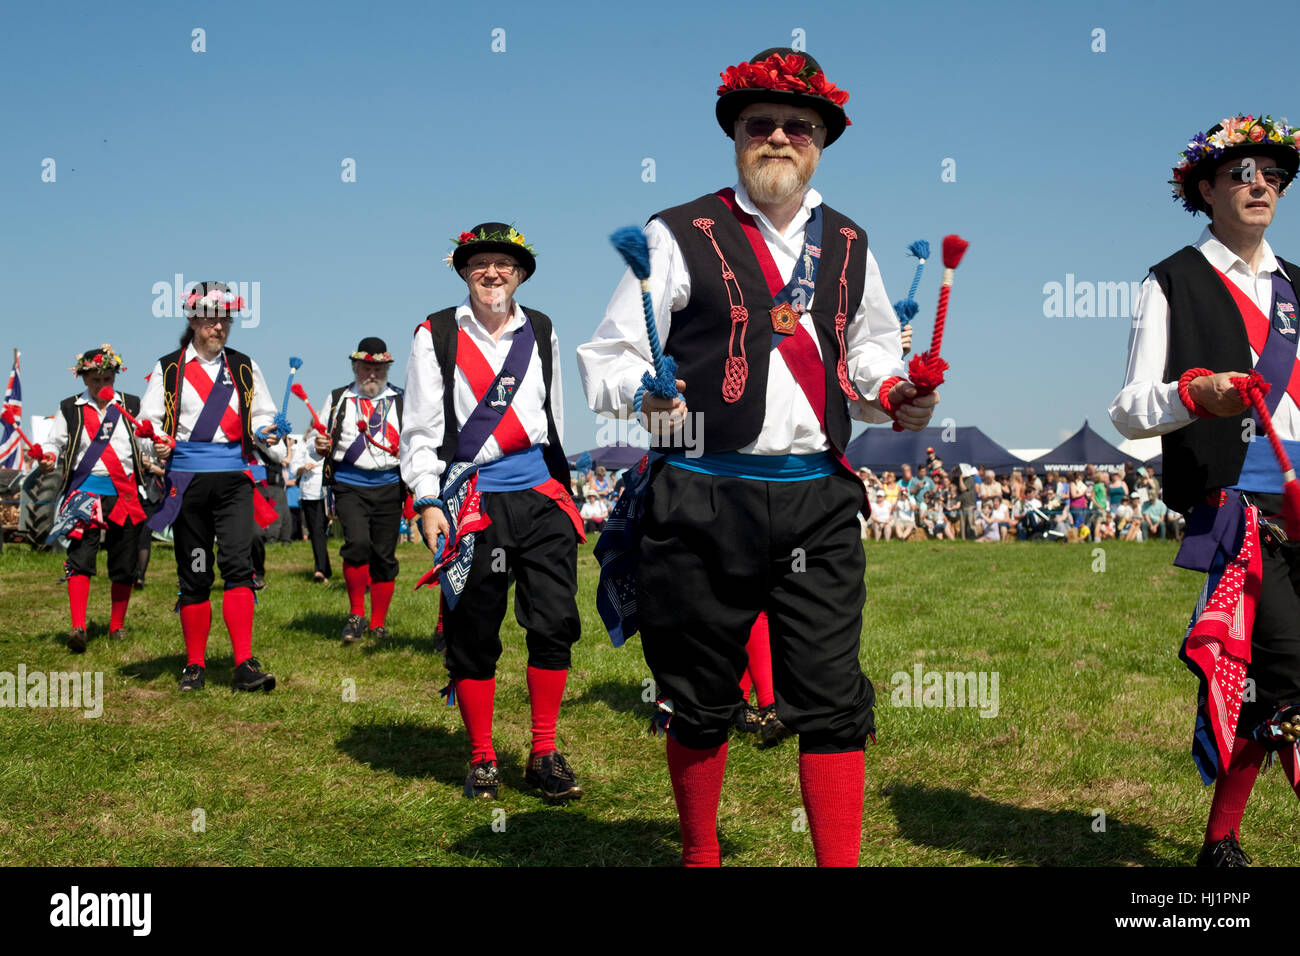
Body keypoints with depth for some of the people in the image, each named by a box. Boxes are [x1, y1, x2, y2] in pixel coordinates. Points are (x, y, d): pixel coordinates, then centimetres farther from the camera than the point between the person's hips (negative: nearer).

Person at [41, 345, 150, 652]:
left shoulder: (132, 406, 12)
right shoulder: (70, 409, 11)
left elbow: (148, 443, 11)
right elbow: (55, 441, 12)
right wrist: (48, 458, -10)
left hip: (125, 492, 2)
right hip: (85, 491, -1)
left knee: (124, 563, 6)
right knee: (80, 558, -16)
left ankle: (117, 626, 21)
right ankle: (78, 627, -22)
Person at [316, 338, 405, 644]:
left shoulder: (400, 401, 11)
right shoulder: (338, 399, 12)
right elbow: (323, 442, 17)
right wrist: (321, 445, -6)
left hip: (388, 486, 1)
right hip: (349, 485, -1)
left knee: (384, 555, 2)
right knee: (357, 542, -22)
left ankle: (378, 624, 16)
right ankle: (356, 613, -4)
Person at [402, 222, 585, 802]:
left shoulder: (540, 332, 14)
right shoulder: (436, 336, 3)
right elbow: (420, 428, 0)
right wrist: (428, 502, -9)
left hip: (540, 494, 3)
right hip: (471, 501, -3)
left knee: (555, 624, -2)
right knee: (473, 635, 2)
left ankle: (544, 755, 10)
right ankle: (482, 760, 15)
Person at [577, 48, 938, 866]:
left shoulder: (848, 244, 14)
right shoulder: (680, 237, 1)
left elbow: (869, 346, 28)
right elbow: (604, 360, -1)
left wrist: (893, 392, 7)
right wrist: (643, 389, -22)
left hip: (819, 501, 3)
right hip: (705, 500, -2)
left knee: (833, 698, -1)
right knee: (701, 701, 9)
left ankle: (842, 861, 9)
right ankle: (700, 853, 30)